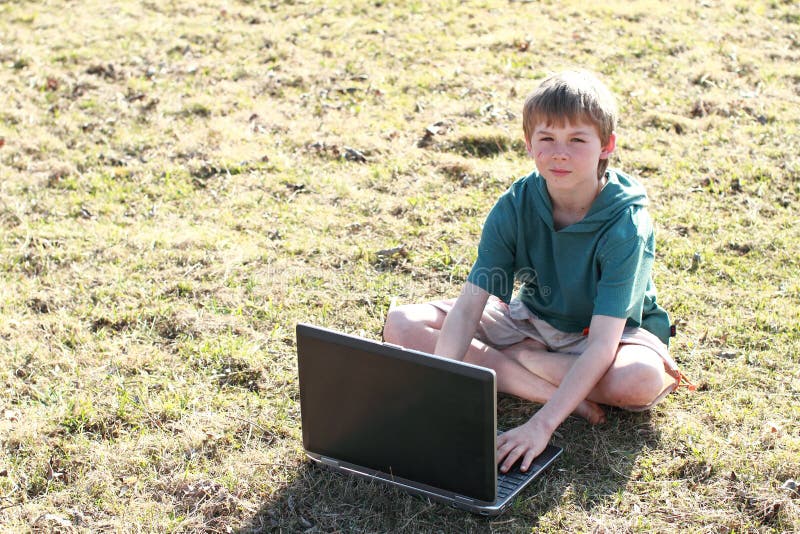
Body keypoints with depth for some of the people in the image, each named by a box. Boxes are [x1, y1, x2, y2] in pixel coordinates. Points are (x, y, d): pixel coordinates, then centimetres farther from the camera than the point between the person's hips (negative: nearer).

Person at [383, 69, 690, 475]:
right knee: (402, 324, -16)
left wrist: (543, 423, -46)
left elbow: (602, 342, -35)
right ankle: (550, 389, -23)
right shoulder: (514, 207, -16)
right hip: (532, 321, 4)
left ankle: (513, 358, -15)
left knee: (639, 381, -40)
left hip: (614, 331, -3)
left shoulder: (625, 224, -27)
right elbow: (469, 304, -21)